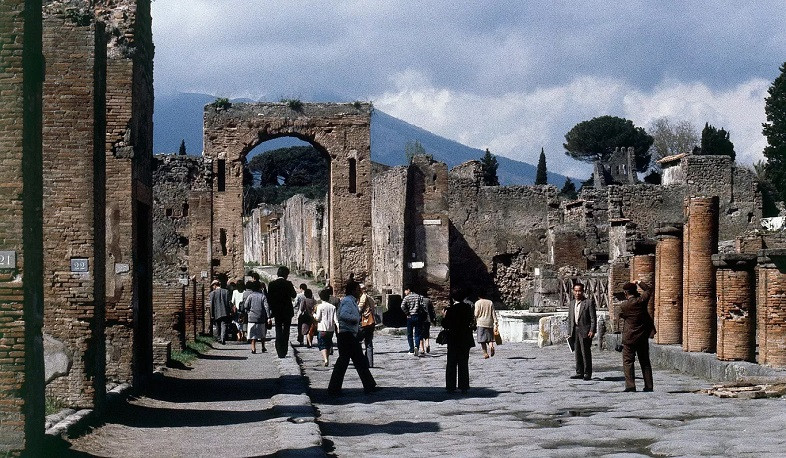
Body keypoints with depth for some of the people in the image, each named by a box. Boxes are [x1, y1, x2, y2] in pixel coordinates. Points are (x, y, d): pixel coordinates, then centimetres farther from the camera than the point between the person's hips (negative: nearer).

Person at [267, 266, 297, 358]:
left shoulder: (272, 284, -2)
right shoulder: (288, 284, -11)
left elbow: (269, 298, 0)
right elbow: (293, 295, -3)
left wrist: (271, 310, 8)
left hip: (276, 312, 2)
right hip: (287, 311, -2)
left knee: (278, 331, 7)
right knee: (286, 332, 7)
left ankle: (280, 352, 1)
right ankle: (284, 352, 5)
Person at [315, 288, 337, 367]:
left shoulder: (320, 306, -8)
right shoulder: (333, 307, 4)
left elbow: (317, 318, -9)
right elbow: (335, 319, 0)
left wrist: (314, 314, 10)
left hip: (322, 329, -4)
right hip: (331, 329, 4)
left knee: (322, 345, -4)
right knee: (328, 344, 19)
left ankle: (326, 359, -23)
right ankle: (327, 359, 29)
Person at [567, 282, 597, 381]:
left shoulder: (589, 302, -4)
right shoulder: (572, 303, 15)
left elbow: (593, 318, -8)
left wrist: (592, 331, -15)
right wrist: (570, 332, 13)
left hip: (585, 331, -6)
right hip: (574, 331, 6)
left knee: (586, 353, -5)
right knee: (577, 353, 8)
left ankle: (587, 374, 0)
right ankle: (579, 372, 15)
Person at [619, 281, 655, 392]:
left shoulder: (624, 305, -14)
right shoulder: (642, 300, -5)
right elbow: (647, 289, 13)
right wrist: (638, 283, 25)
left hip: (630, 337, -4)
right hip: (643, 337, 4)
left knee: (628, 362, 2)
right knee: (645, 362, 11)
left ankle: (630, 386, -7)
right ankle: (648, 386, 10)